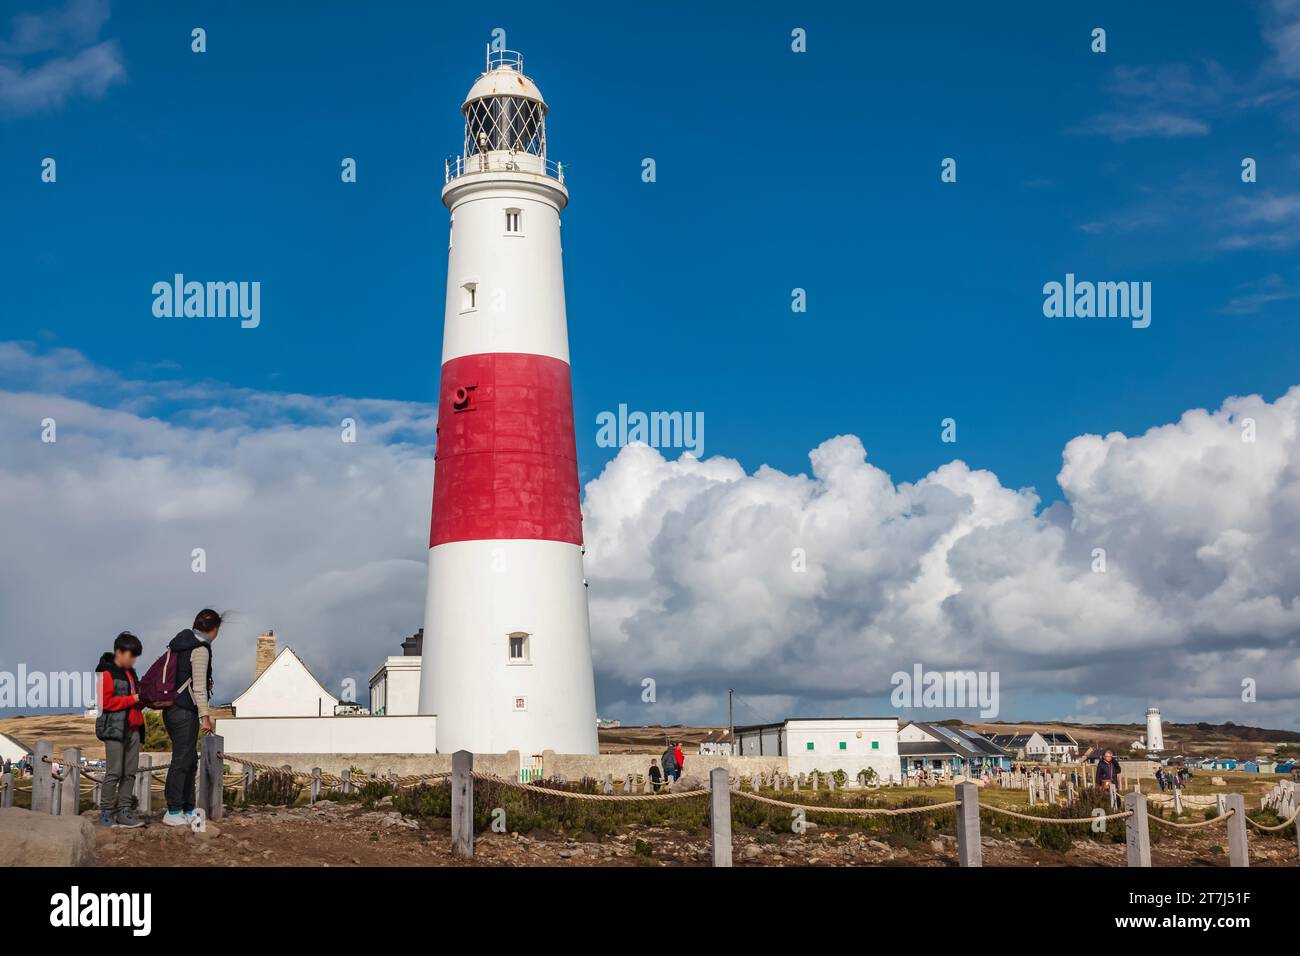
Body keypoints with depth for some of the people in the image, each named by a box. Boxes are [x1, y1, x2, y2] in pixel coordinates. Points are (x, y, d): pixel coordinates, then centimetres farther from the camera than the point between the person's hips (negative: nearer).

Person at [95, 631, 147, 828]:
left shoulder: (130, 673, 20)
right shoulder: (106, 673, -7)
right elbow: (105, 702, -17)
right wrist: (133, 699, -16)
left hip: (132, 728, 8)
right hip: (114, 728, -8)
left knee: (130, 771, 5)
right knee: (114, 772, -9)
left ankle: (124, 811, 9)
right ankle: (106, 814, -2)